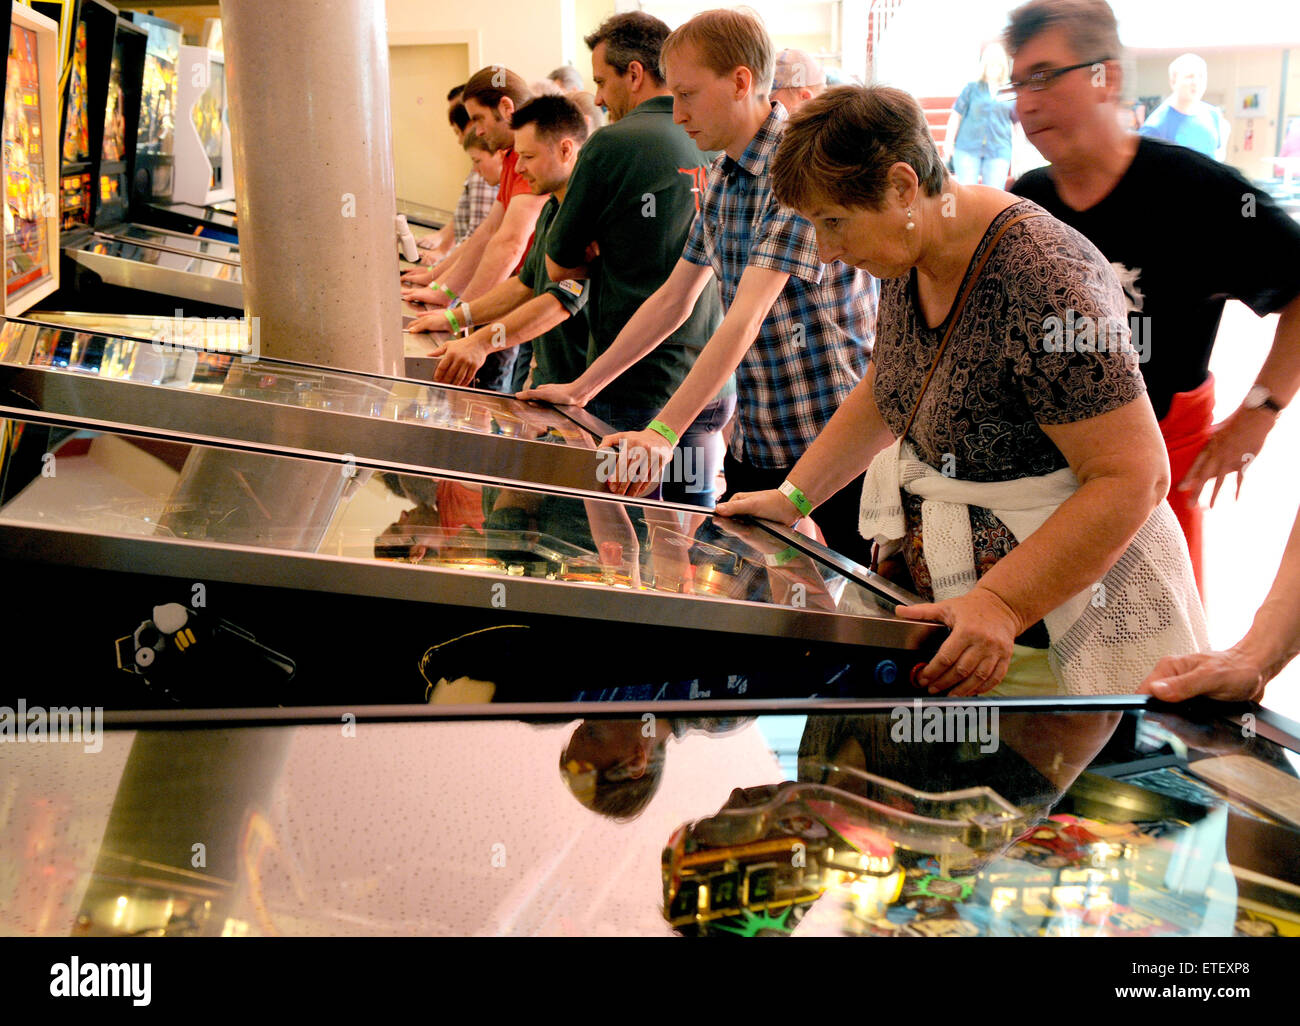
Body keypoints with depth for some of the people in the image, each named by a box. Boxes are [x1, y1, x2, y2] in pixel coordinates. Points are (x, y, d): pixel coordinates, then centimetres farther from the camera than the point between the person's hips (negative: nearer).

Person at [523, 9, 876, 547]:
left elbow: (746, 317, -26)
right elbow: (674, 298, 16)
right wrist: (580, 388, 15)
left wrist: (664, 431, -31)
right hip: (753, 443, 8)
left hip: (826, 442, -8)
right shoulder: (721, 178, 11)